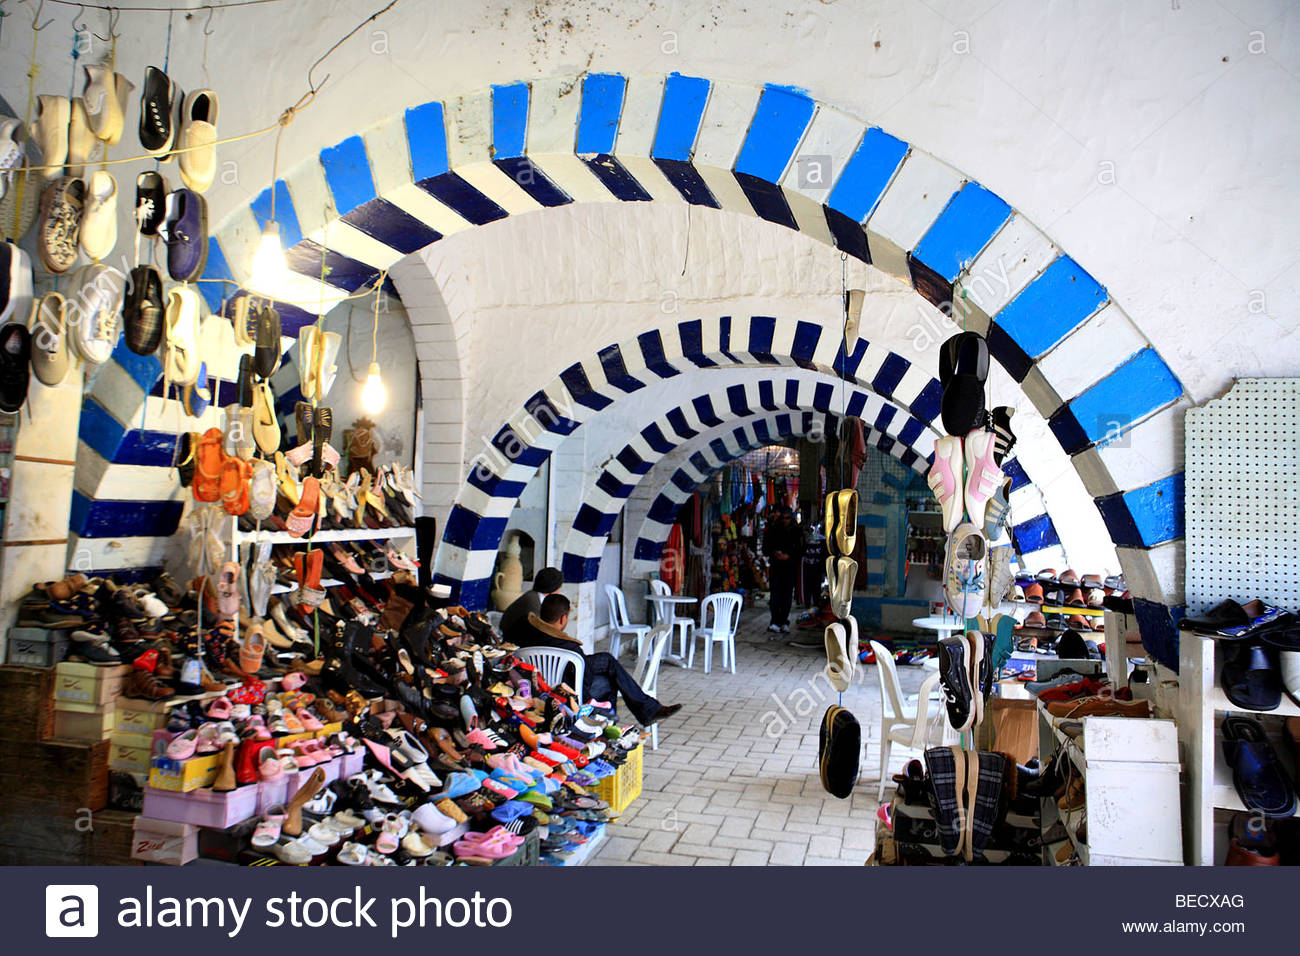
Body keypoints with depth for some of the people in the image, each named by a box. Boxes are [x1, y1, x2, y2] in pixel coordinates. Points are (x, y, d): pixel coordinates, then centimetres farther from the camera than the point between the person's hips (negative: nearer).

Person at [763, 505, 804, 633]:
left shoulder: (796, 531, 5)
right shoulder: (772, 530, 6)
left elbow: (800, 551, 5)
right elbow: (765, 549, 8)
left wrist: (789, 556, -11)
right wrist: (774, 553, -12)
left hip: (790, 566, 0)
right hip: (775, 566, 0)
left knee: (787, 595, 0)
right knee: (775, 594, -7)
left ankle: (783, 622, 6)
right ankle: (775, 622, -5)